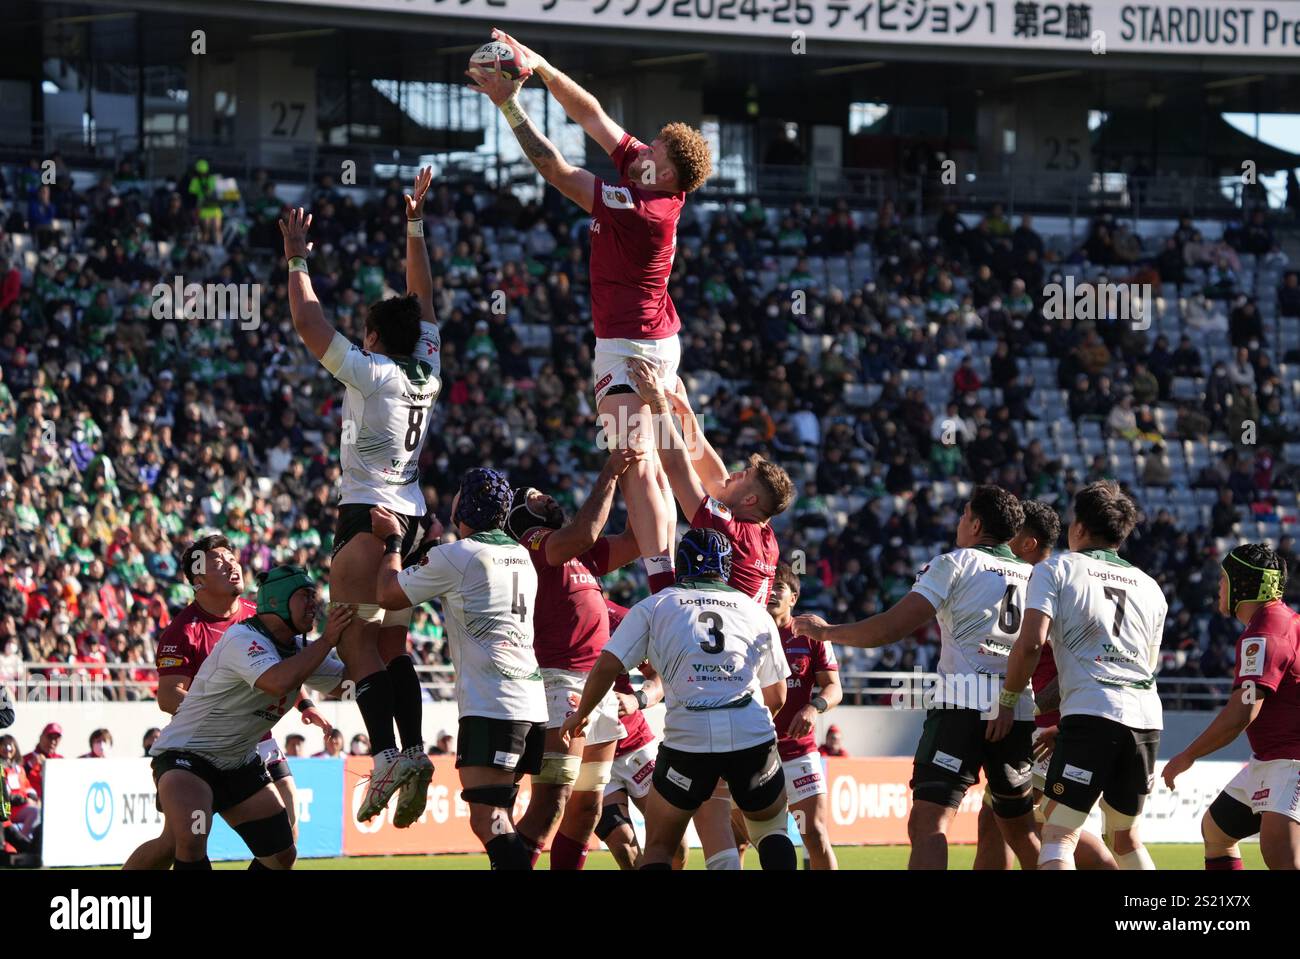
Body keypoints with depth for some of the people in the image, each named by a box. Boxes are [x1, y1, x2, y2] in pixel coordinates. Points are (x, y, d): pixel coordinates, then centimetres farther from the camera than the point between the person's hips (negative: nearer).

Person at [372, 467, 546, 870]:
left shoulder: (454, 556, -7)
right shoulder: (521, 555, 17)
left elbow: (388, 594, 5)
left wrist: (392, 540, 19)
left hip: (489, 706, -9)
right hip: (532, 704, 9)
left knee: (486, 819, -15)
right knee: (499, 817, 14)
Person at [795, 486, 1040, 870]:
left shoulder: (955, 564, 4)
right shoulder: (1033, 576, 20)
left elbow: (891, 627, -1)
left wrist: (826, 632, 11)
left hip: (964, 707, -6)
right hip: (1021, 713, 6)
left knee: (927, 824, -14)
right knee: (1020, 830, 21)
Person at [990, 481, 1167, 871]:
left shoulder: (1055, 569, 7)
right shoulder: (1150, 587, 24)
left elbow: (1031, 643, -8)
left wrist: (1007, 702, 5)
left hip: (1091, 712, -6)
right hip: (1147, 719, 6)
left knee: (1058, 835, -10)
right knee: (1125, 838, 21)